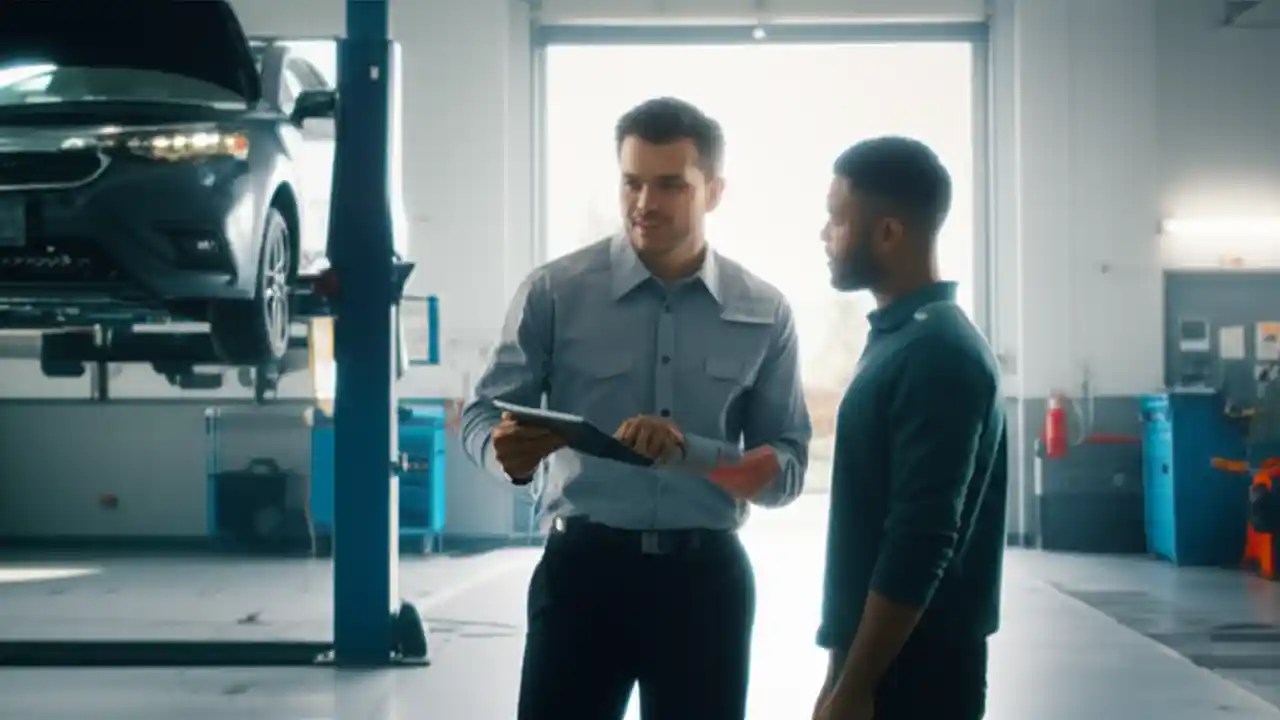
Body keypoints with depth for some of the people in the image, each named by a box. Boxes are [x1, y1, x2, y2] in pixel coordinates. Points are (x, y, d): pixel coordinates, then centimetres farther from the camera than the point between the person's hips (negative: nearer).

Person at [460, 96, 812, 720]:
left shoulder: (763, 313, 3)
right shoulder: (555, 291, -2)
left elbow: (786, 468, 1)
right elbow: (483, 413, 1)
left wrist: (687, 450, -19)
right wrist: (506, 449, -24)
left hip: (705, 576, 2)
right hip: (584, 567, -2)